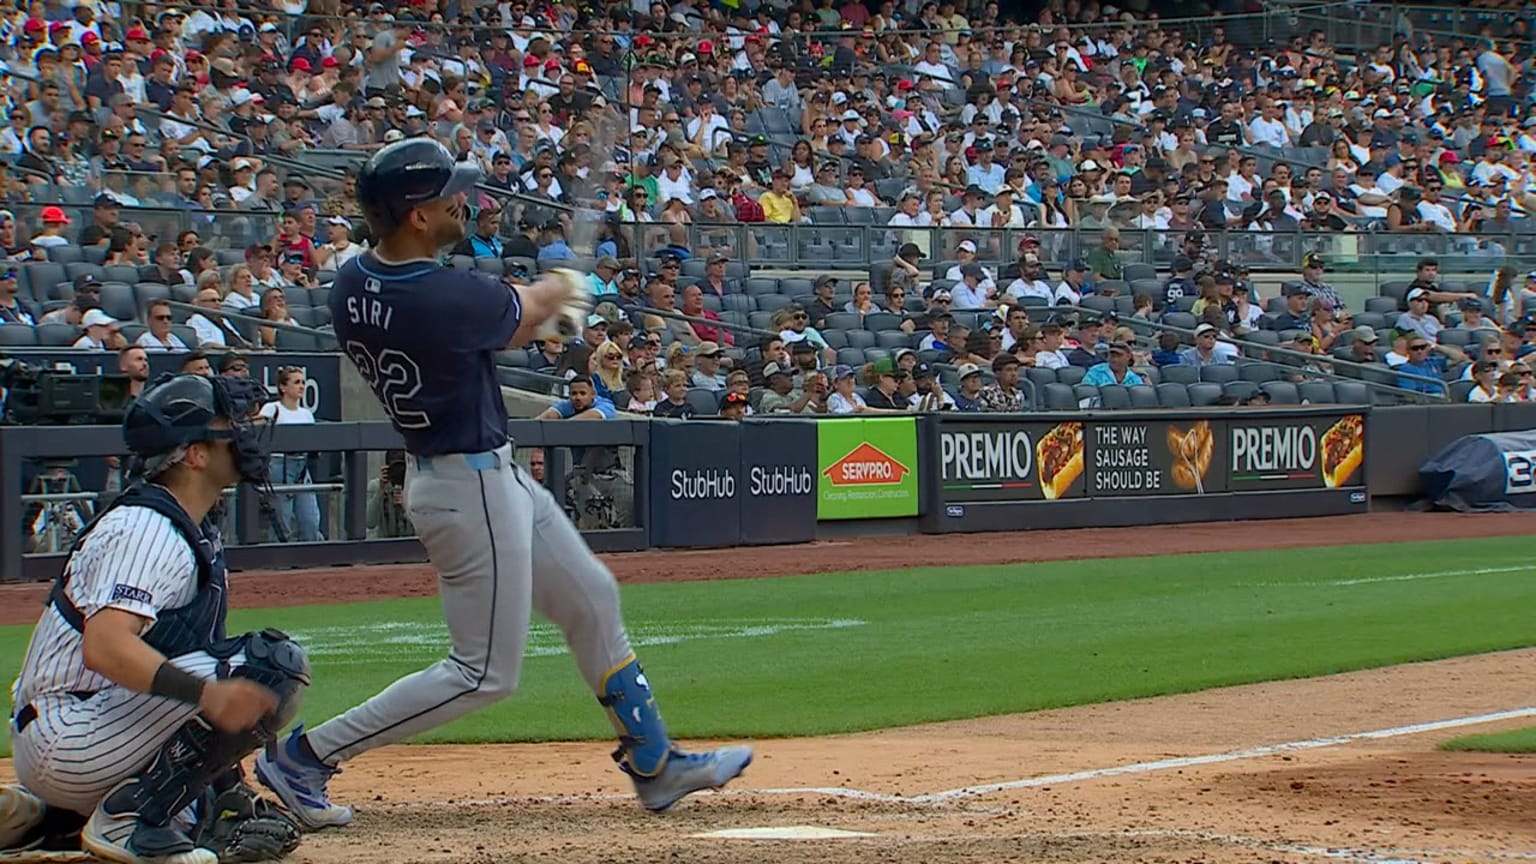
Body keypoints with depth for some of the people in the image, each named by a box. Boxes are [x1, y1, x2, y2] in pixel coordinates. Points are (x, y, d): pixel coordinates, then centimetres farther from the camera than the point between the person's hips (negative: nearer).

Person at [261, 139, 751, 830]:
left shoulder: (352, 283, -3)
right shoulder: (445, 298, -28)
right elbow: (527, 309, -6)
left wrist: (541, 313, 10)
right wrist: (560, 291, 15)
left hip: (495, 477, 10)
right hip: (472, 489, -10)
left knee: (592, 600, 19)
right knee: (485, 673, -1)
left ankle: (656, 766, 29)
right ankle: (304, 756, 2)